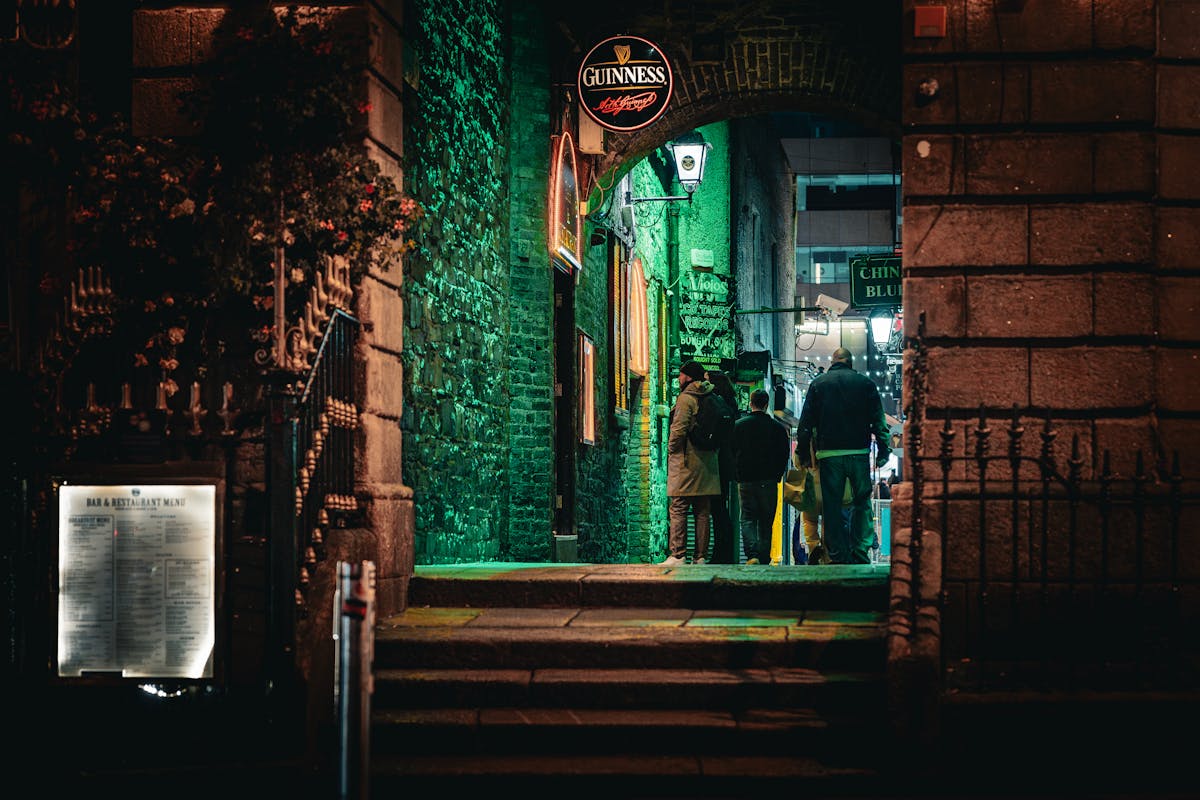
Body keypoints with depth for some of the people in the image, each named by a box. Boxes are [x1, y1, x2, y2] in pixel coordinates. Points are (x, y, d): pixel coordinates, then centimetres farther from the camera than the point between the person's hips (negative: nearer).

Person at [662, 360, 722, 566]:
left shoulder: (685, 398, -9)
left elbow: (679, 429, -17)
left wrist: (672, 449, -4)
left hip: (685, 463, -7)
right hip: (707, 462, 7)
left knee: (678, 510, -6)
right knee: (703, 512, 7)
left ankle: (678, 555, -12)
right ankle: (701, 556, 6)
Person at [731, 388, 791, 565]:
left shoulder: (738, 426, 0)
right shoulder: (778, 427, -1)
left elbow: (732, 453, 4)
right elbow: (785, 455, 4)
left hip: (745, 479, 0)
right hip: (769, 481, 0)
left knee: (747, 519, 5)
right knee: (766, 522, 9)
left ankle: (752, 554, -15)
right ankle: (764, 559, 9)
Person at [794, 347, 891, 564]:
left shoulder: (818, 384, 7)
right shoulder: (866, 383, 6)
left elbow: (805, 422, 5)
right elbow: (879, 420, 3)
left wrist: (803, 453, 8)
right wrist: (883, 450, 6)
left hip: (829, 454, 0)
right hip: (859, 452, 0)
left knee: (832, 507, 3)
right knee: (862, 502, 8)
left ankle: (838, 556, 0)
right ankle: (860, 553, -1)